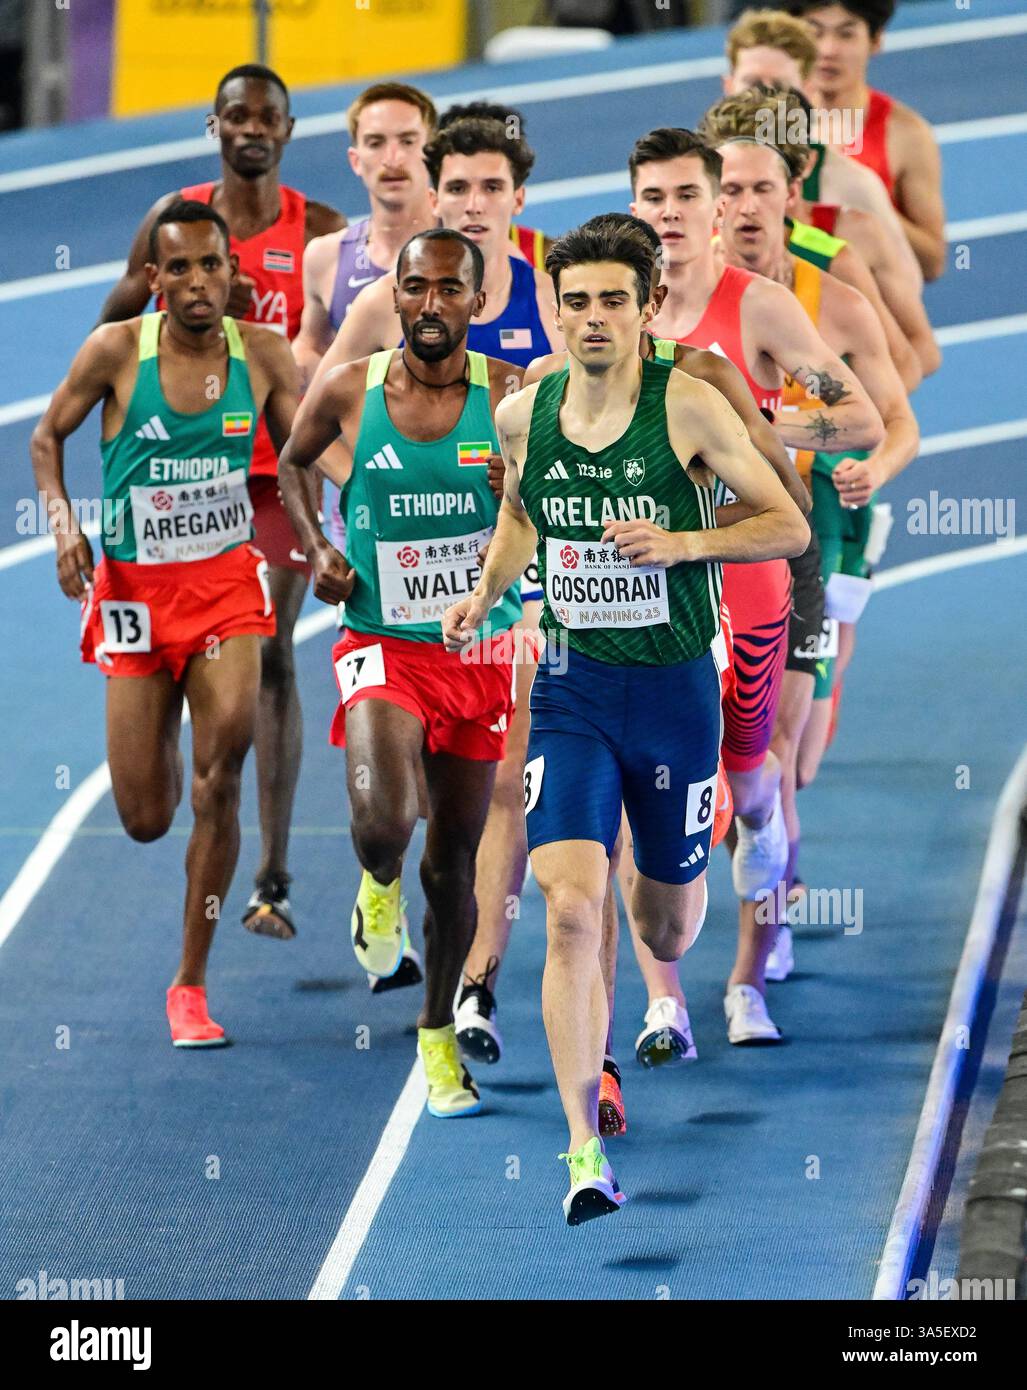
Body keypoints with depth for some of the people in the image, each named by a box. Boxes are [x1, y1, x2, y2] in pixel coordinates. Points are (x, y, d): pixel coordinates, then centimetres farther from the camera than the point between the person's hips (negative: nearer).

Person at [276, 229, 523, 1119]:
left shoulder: (511, 396, -6)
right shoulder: (347, 392, -4)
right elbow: (292, 464, 16)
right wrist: (317, 552, 2)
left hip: (480, 648, 1)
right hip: (381, 646, -1)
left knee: (455, 856, 10)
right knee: (384, 821, -26)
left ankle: (438, 1035, 31)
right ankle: (379, 887, 12)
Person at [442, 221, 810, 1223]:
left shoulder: (688, 407, -10)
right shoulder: (522, 415, 0)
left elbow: (790, 527, -6)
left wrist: (682, 543, -20)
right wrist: (484, 594, 4)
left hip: (675, 689, -1)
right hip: (571, 690, 1)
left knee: (667, 917, 15)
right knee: (571, 912, -17)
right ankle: (584, 1149, -16)